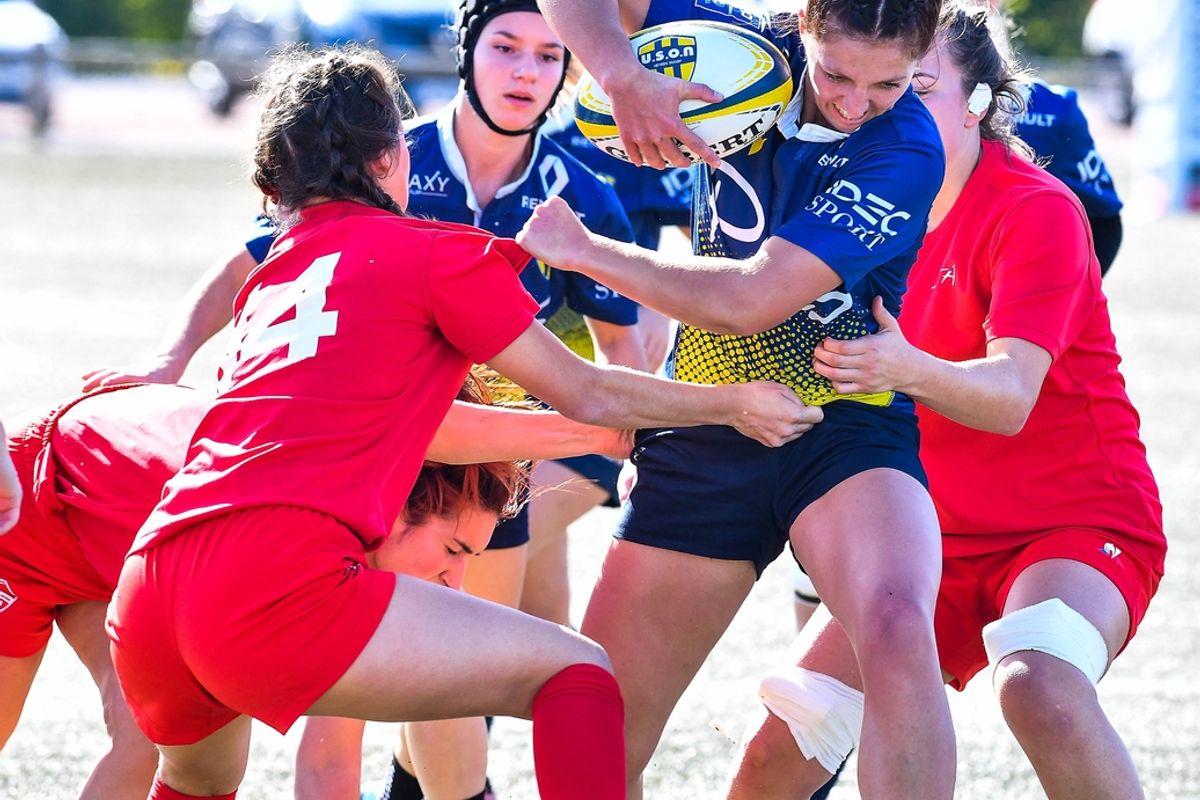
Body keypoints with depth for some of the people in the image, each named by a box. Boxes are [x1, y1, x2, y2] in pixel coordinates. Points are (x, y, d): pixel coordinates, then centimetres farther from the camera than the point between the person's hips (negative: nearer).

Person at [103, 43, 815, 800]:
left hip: (145, 592, 7)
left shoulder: (268, 280, 29)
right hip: (281, 581, -7)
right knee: (577, 676, 0)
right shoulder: (430, 250, 10)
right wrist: (737, 404, 31)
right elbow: (586, 395, 16)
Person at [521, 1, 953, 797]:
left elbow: (748, 301, -24)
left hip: (845, 428, -4)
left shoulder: (907, 152, -19)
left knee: (896, 629, -35)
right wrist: (623, 75, -26)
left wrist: (582, 248, -14)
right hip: (702, 438, 4)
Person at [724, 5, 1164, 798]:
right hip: (940, 537, 7)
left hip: (1079, 520, -7)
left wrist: (909, 368, -49)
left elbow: (1011, 396, -28)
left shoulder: (1036, 211, -15)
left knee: (1037, 682, -39)